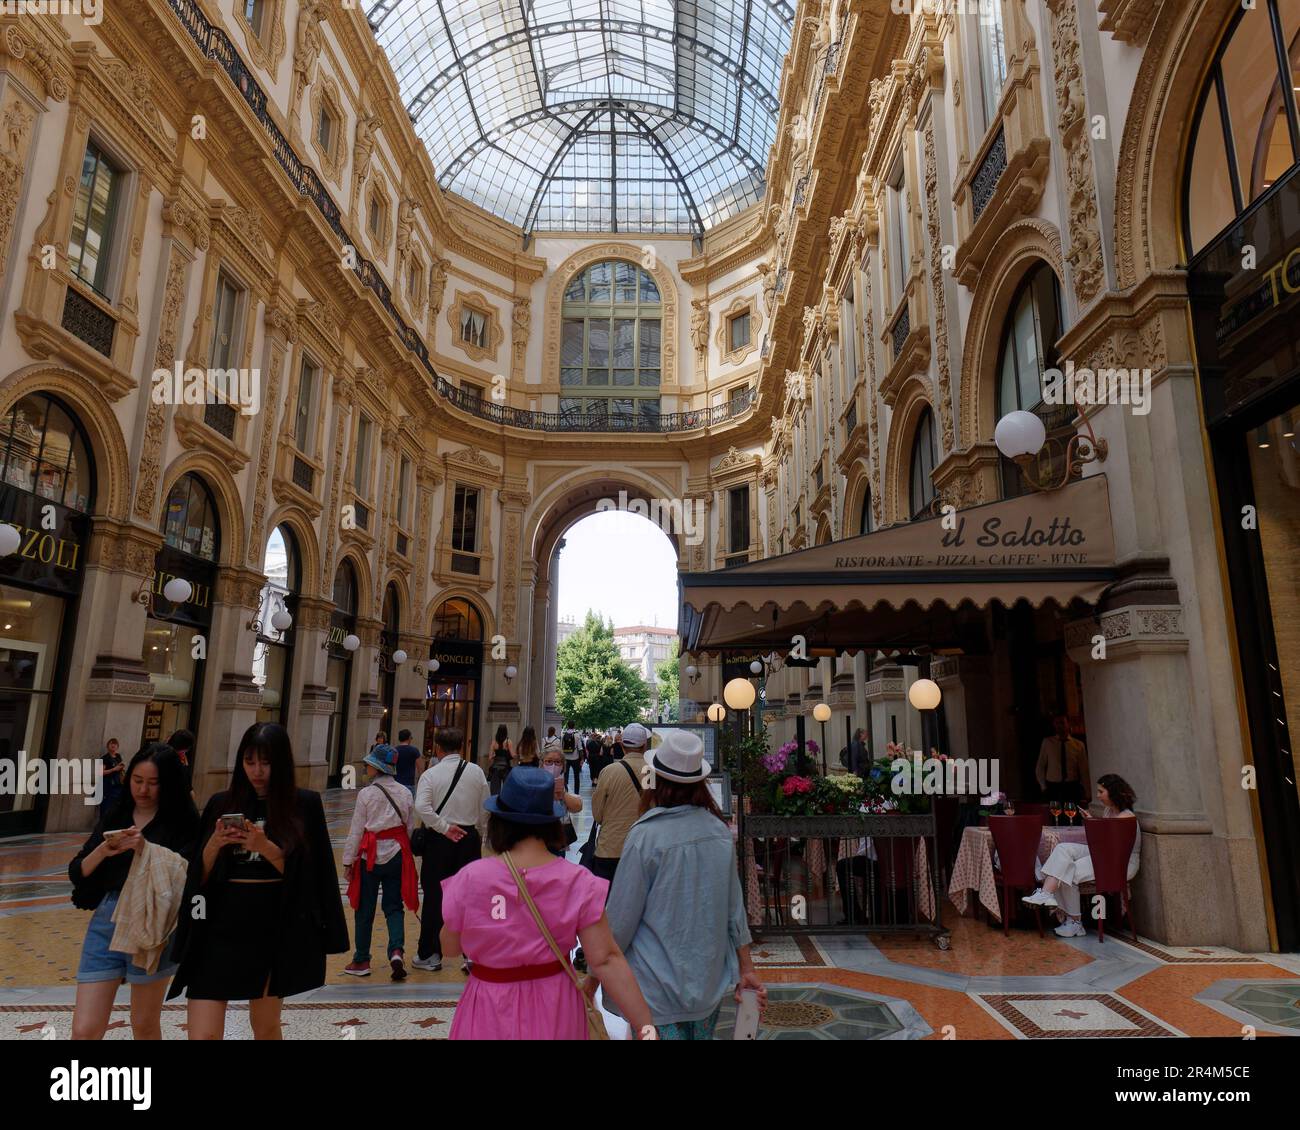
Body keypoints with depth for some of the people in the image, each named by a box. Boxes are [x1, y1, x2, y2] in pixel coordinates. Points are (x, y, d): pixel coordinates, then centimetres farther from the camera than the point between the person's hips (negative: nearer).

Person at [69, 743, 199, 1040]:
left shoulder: (182, 820, -5)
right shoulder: (114, 814, 8)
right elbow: (77, 873, 5)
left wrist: (146, 849, -25)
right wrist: (103, 850, -14)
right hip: (106, 919, 4)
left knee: (145, 1026, 12)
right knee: (84, 1030, 2)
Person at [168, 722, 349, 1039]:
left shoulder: (304, 805, -3)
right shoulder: (221, 804, 3)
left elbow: (303, 873, -6)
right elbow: (200, 877, 5)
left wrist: (265, 848, -21)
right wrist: (213, 845, -14)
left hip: (274, 931, -1)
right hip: (220, 931, 1)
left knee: (265, 1026, 17)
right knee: (203, 1034, -4)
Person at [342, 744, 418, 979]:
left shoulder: (366, 794, -10)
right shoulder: (405, 793, 0)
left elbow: (356, 830, -7)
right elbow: (410, 828, 6)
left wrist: (348, 861, 1)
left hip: (370, 856, -3)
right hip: (397, 855, 3)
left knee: (365, 909, 11)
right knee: (394, 907, 10)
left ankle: (361, 961, 21)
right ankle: (397, 950, -9)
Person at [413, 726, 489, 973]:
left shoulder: (431, 774, -8)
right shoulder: (476, 772, -1)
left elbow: (422, 806, -22)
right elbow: (486, 808, 3)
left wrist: (445, 828, -12)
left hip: (440, 840, -2)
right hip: (470, 838, 2)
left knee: (435, 897, 9)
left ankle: (429, 955, 19)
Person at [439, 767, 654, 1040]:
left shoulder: (470, 878, -19)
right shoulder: (578, 882, -17)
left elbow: (450, 948, -3)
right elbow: (606, 960, -19)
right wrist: (645, 1025, -14)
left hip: (491, 1011, -1)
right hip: (555, 1008, 2)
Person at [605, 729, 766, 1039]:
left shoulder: (645, 836, -20)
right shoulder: (719, 830, -5)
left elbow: (620, 920, -15)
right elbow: (735, 906, 2)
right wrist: (745, 968, 13)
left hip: (659, 988, -5)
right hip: (711, 981, 5)